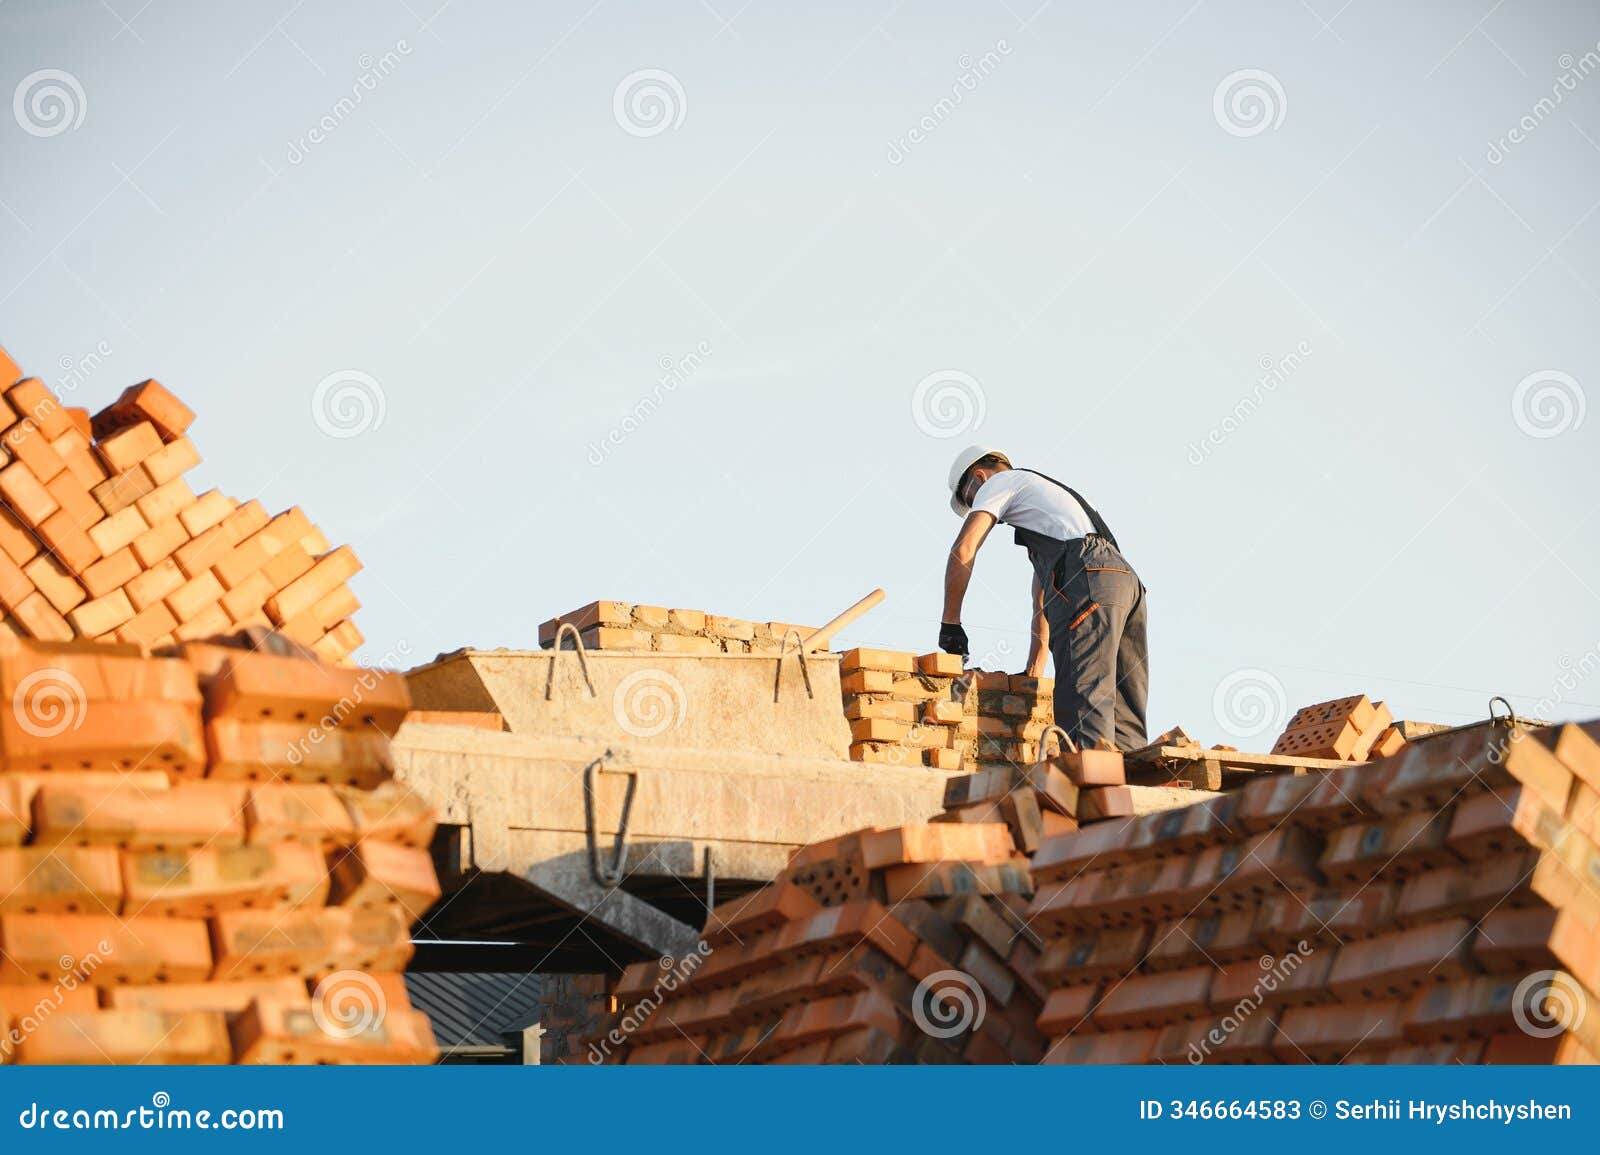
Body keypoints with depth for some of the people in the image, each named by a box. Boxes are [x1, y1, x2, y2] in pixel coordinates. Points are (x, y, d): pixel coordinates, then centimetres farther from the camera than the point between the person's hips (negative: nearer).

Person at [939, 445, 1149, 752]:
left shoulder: (999, 481, 18)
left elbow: (963, 551, 5)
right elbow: (1042, 597, 41)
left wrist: (950, 623, 12)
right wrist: (1035, 668, 39)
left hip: (1088, 578, -8)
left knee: (1083, 701, -21)